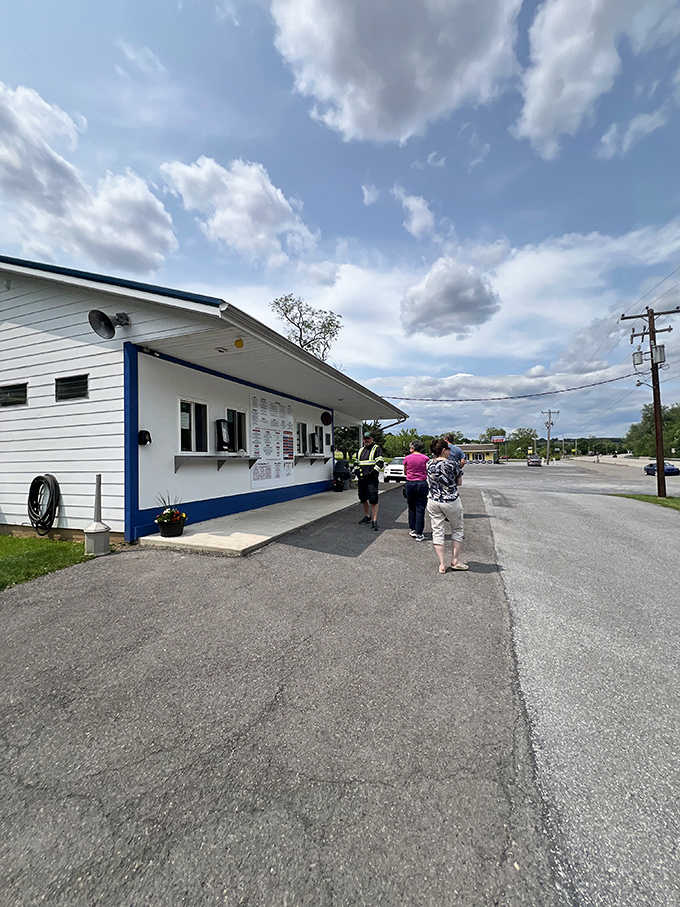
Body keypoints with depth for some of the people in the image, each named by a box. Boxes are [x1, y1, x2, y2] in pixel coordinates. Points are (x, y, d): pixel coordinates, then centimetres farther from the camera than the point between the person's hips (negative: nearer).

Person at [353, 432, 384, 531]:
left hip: (372, 479, -7)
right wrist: (356, 471, 8)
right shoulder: (360, 451, 18)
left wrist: (372, 472, -17)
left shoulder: (376, 448, 0)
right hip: (361, 478, 7)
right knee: (363, 499, 16)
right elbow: (357, 463, 26)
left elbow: (380, 463, -9)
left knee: (373, 500, -11)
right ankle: (366, 516, 35)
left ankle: (374, 521, -6)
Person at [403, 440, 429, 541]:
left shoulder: (407, 458, -2)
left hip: (410, 483, 1)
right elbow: (428, 472, 2)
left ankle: (412, 529, 22)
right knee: (420, 509, 3)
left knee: (411, 508, 16)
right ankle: (419, 534, 5)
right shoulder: (425, 458, -4)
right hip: (422, 484, -1)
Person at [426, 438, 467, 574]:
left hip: (433, 501, 4)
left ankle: (442, 564, 12)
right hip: (451, 501, -4)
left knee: (437, 532, 9)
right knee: (457, 530, 17)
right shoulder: (451, 464, -16)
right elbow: (459, 482, -3)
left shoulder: (429, 464, -1)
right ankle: (455, 561, 24)